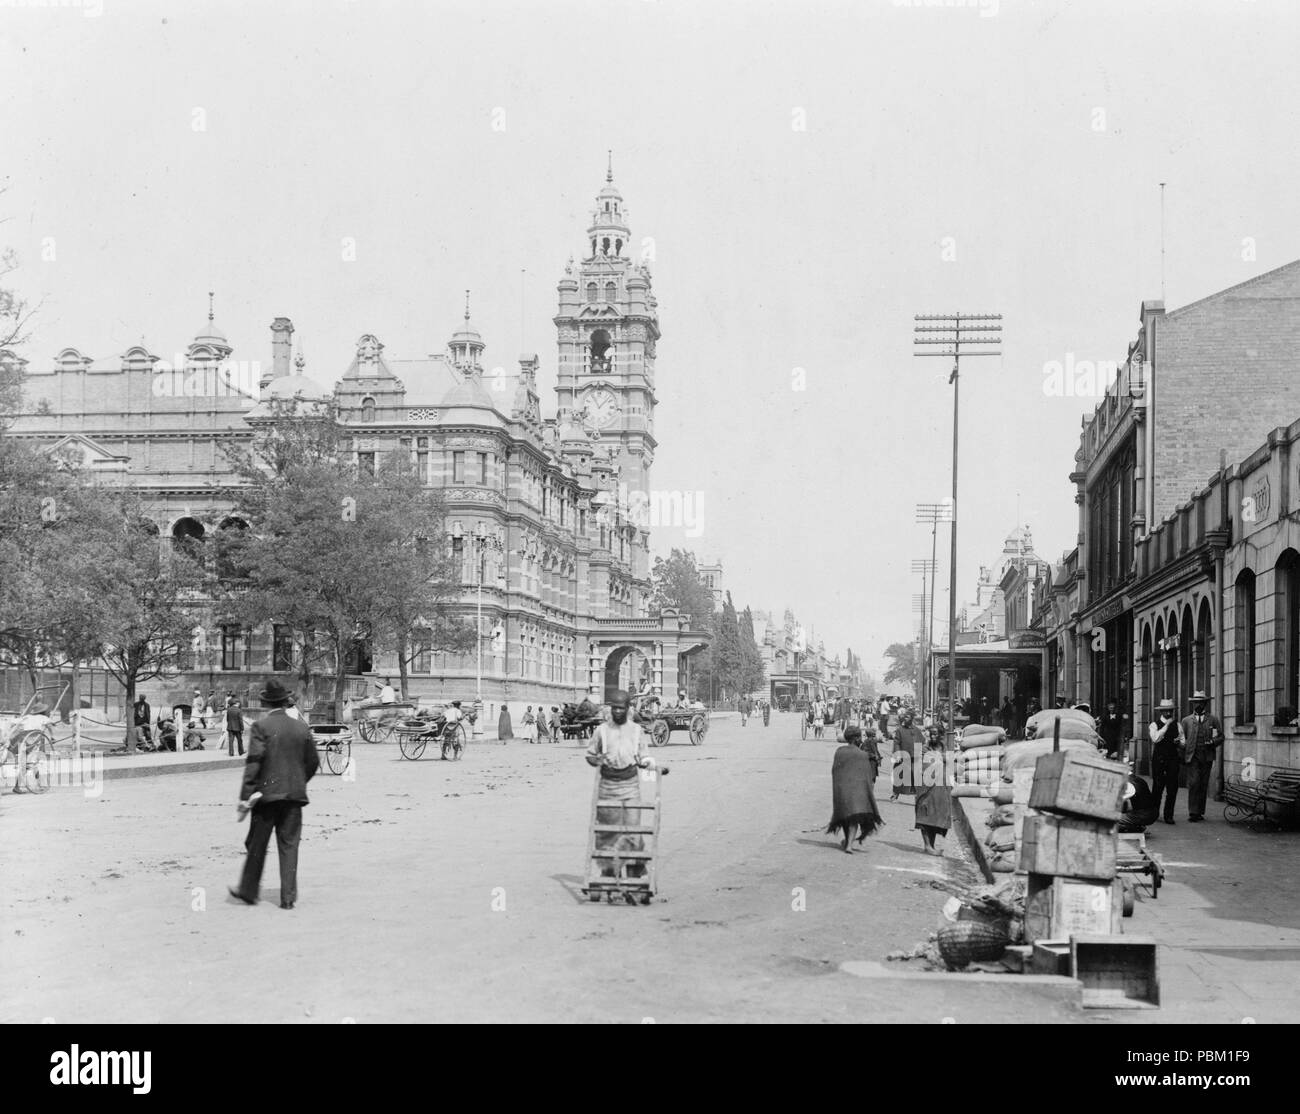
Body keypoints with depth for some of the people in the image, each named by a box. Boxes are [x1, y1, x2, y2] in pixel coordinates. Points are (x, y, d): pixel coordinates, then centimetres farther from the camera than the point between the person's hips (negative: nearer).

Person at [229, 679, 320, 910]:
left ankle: (248, 891, 20)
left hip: (267, 793, -3)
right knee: (289, 845, 6)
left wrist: (245, 796, -14)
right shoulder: (302, 727, 5)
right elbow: (313, 762, 9)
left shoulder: (261, 726, -7)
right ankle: (288, 897, 3)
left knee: (257, 844, 10)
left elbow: (254, 761, -14)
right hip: (294, 795, 3)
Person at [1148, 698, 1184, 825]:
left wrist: (1179, 742, -12)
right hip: (1158, 759, -2)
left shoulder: (1177, 725, 12)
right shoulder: (1154, 725, 3)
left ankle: (1168, 816, 1)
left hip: (1173, 759, 2)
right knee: (1157, 787, -1)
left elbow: (1183, 742, 11)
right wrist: (1166, 725, -15)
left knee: (1172, 788, -3)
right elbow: (1155, 738, -16)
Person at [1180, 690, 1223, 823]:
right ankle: (1193, 813, -12)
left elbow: (1220, 736, 12)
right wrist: (1182, 757, 5)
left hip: (1207, 757, 1)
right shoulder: (1186, 720, 12)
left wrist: (1213, 742, -9)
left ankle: (1200, 812, 11)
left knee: (1203, 785, 3)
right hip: (1192, 756, -1)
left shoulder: (1213, 720, 11)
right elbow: (1182, 740, 13)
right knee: (1193, 783, -12)